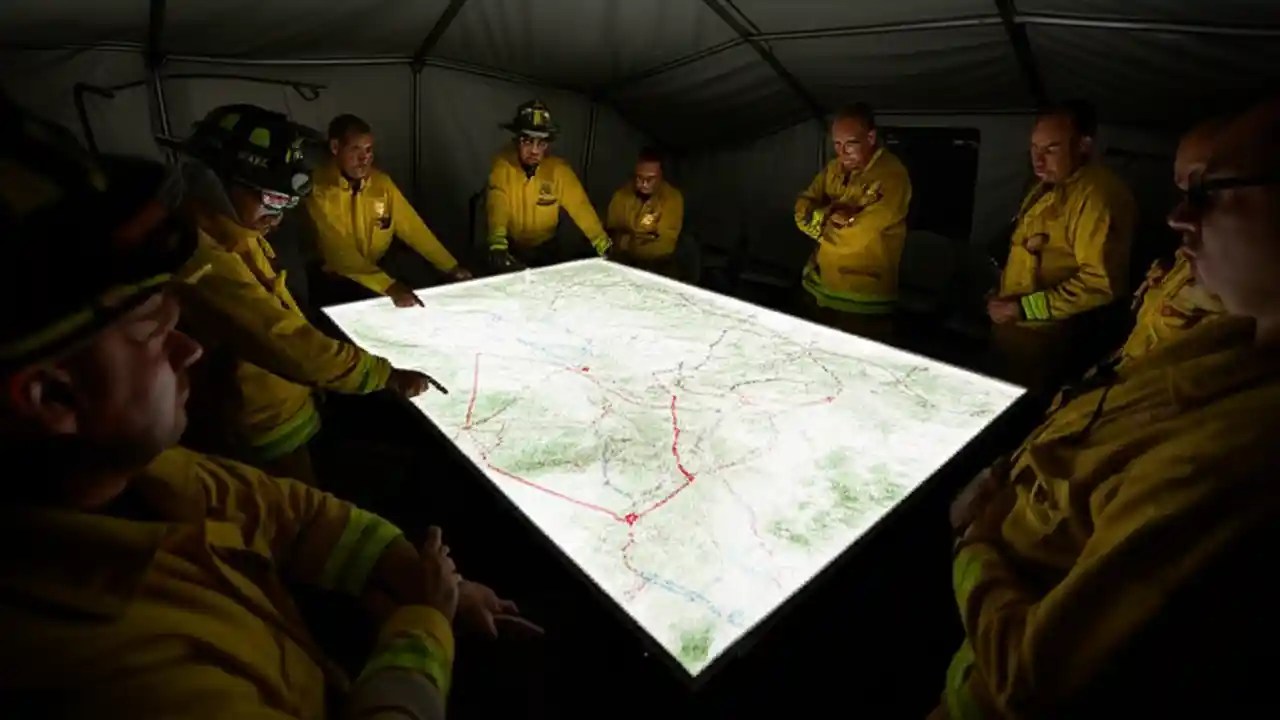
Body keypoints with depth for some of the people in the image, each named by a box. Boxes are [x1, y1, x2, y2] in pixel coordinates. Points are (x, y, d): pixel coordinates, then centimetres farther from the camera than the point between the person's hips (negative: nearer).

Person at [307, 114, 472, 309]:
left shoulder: (381, 182, 1)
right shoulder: (318, 190, -16)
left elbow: (413, 228, 5)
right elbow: (338, 251, -25)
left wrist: (450, 267, -3)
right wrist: (388, 286, -37)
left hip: (377, 269, 5)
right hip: (333, 279, -5)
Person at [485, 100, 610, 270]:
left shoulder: (559, 169, -13)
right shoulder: (502, 165, -16)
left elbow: (581, 208, -17)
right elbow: (496, 206, -28)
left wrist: (604, 247, -28)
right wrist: (498, 245, -47)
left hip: (545, 246, 1)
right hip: (511, 246, -1)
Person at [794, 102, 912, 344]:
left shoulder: (892, 176, -15)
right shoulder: (834, 168, 8)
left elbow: (855, 234, -22)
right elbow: (803, 210, 2)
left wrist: (823, 220, -5)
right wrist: (829, 216, -17)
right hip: (819, 289, 7)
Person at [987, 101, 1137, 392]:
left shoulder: (1098, 195, -21)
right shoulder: (1048, 186, 11)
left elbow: (1101, 282, -26)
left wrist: (1023, 308, -23)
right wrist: (1002, 294, 11)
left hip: (1045, 337, -9)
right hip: (1011, 326, 9)